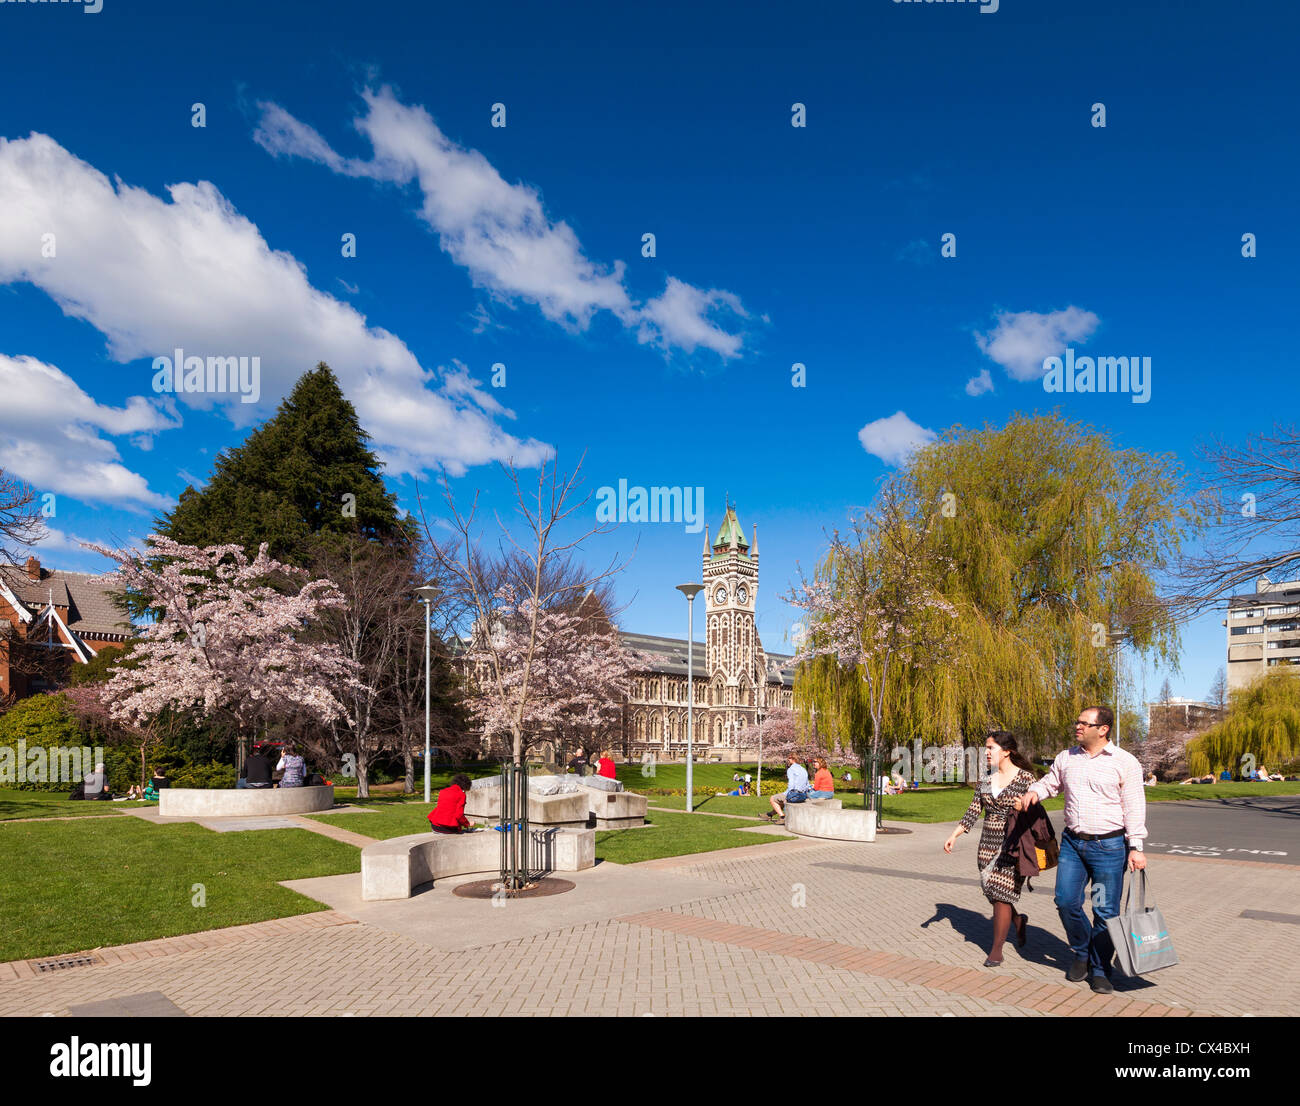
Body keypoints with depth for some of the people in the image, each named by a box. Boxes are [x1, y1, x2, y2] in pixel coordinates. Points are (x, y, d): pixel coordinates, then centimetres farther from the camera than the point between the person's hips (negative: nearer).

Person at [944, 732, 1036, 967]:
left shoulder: (1025, 778, -7)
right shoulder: (986, 780, 8)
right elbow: (973, 811, 8)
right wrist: (954, 835, 2)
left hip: (1013, 846, -5)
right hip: (988, 843, 5)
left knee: (1001, 895, -6)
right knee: (992, 892, 8)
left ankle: (996, 950, 6)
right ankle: (1018, 921, 38)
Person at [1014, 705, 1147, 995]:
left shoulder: (1125, 762, -6)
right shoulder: (1066, 758, 7)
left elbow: (1134, 808, -6)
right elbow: (1049, 783, 21)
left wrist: (1136, 847, -11)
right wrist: (1033, 792, -1)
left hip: (1109, 846, -4)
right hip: (1072, 842, 4)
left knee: (1105, 911, 2)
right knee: (1066, 901, 2)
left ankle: (1099, 971, 18)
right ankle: (1081, 954, 26)